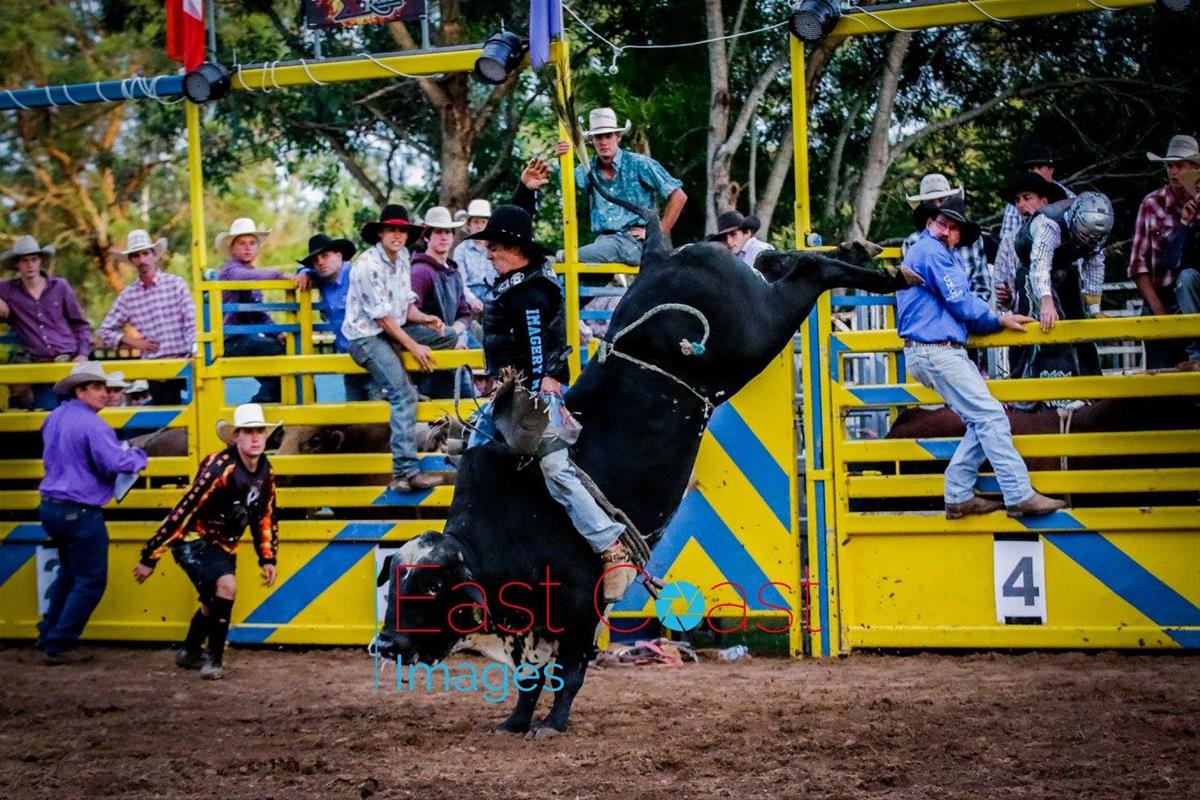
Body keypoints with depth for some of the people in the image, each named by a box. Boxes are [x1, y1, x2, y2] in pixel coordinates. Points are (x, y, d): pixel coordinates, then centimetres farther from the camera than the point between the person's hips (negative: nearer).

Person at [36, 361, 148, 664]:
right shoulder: (91, 425, -18)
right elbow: (115, 463, -23)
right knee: (91, 582, 2)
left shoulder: (54, 419, 10)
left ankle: (48, 634, 30)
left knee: (69, 572, 28)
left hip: (51, 507, 9)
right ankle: (57, 647, 2)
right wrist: (138, 456, -2)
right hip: (79, 512, -9)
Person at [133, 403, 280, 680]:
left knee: (215, 601, 21)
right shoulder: (220, 469, -28)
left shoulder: (265, 472, -4)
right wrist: (149, 558, -27)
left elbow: (265, 517, 12)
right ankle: (214, 658, -15)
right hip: (193, 540, -8)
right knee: (226, 585, -27)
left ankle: (189, 653, 46)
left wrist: (267, 558, 8)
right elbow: (183, 512, -28)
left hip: (223, 545, 8)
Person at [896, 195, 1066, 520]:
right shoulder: (932, 252, -9)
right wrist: (999, 320, 2)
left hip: (944, 352, 11)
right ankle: (1019, 496, -17)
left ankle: (958, 497, 6)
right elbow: (961, 303, -11)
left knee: (982, 421, 8)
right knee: (991, 416, -14)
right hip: (935, 350, -11)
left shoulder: (947, 254, 24)